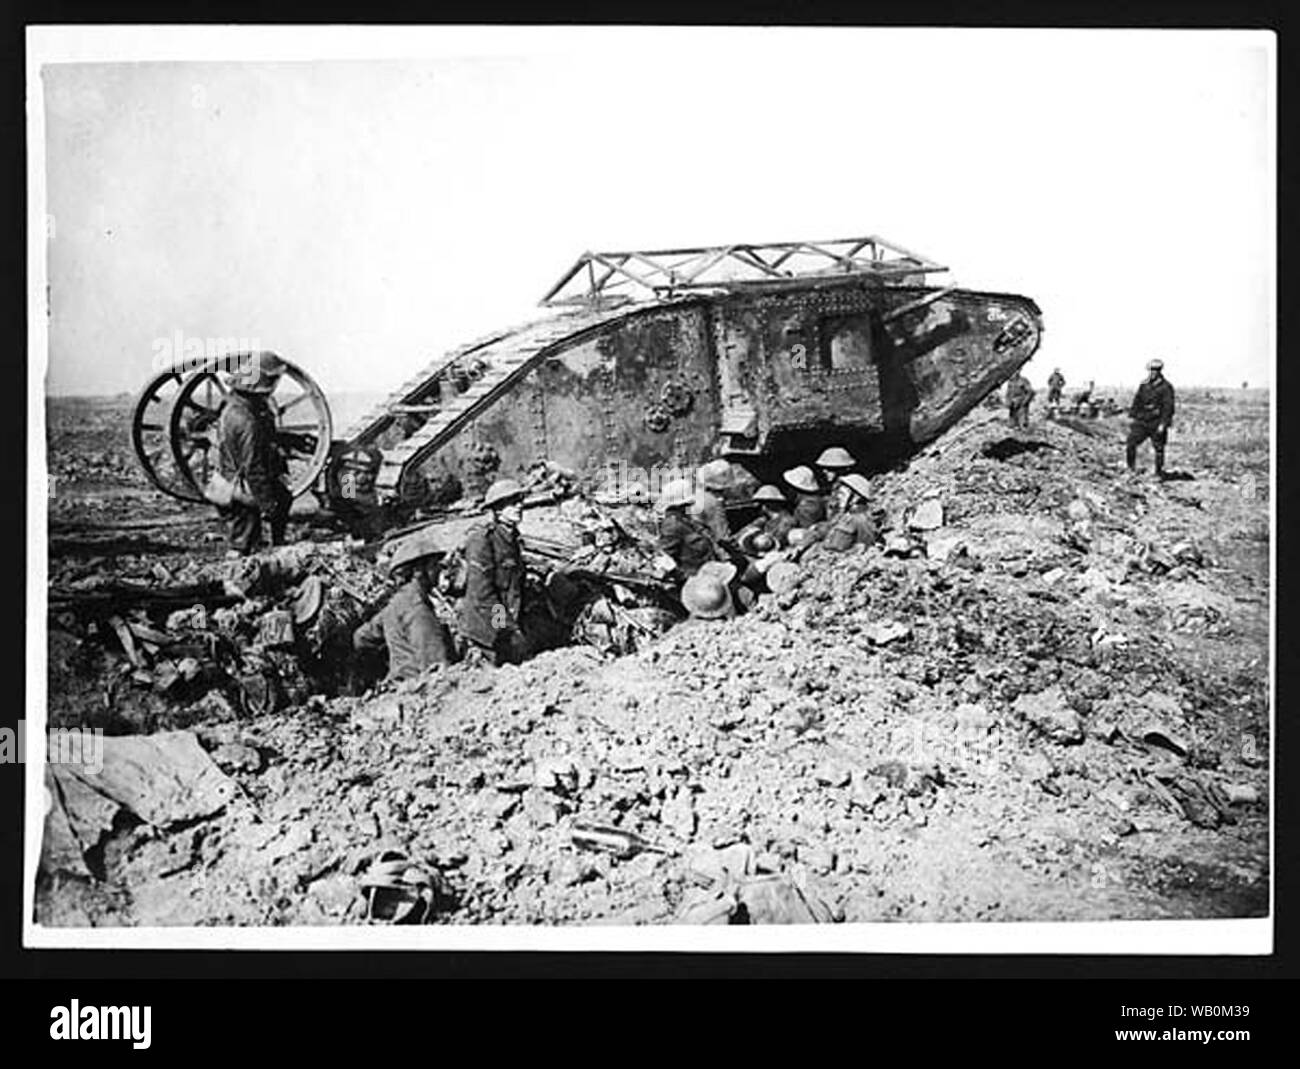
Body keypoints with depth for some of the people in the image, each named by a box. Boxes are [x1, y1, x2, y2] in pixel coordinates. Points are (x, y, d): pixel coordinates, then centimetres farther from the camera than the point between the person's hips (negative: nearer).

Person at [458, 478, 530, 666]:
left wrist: (515, 626, 12)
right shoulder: (482, 539, -14)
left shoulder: (512, 539, 11)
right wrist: (508, 629, -17)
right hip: (484, 629, -8)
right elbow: (482, 594, -18)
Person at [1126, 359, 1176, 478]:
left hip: (1157, 424, -5)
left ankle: (1159, 474, 15)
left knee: (1159, 449, 3)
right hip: (1142, 422, 5)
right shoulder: (1144, 385, 9)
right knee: (1130, 444, -5)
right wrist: (1132, 417, 11)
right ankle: (1131, 470, 8)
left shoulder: (1166, 387, -9)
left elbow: (1168, 407, -13)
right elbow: (1137, 401, 16)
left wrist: (1163, 424, -18)